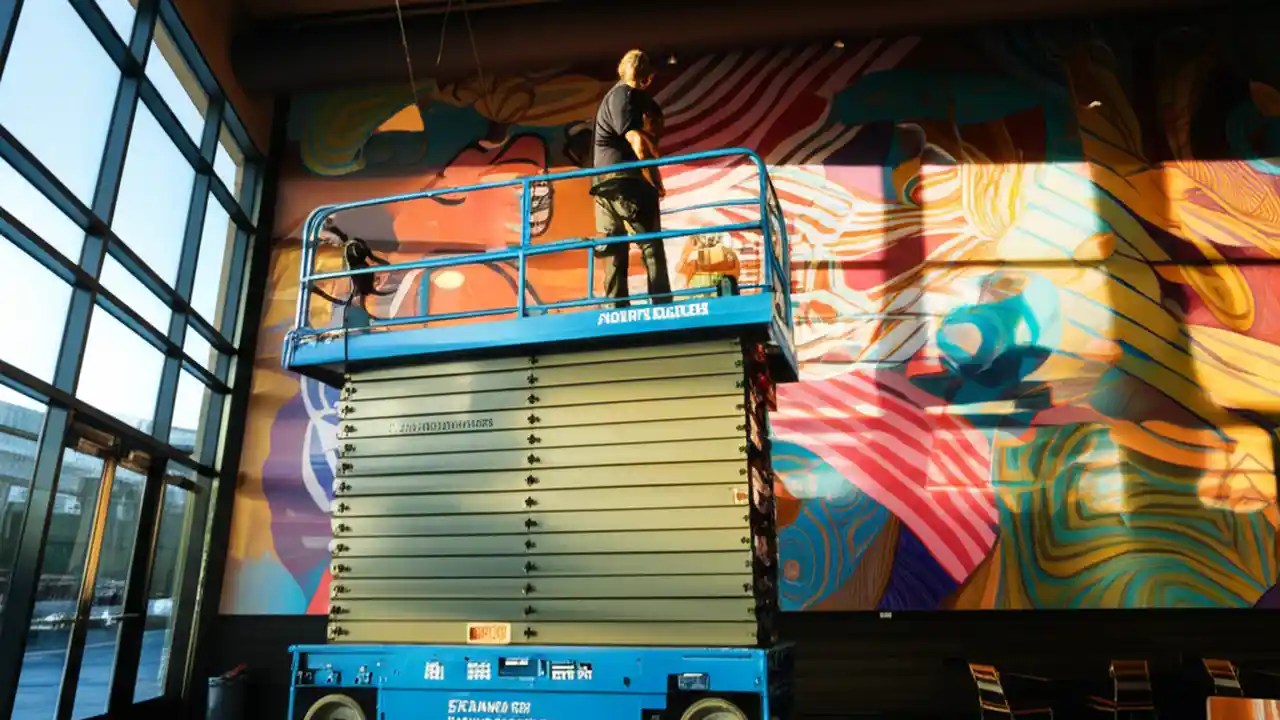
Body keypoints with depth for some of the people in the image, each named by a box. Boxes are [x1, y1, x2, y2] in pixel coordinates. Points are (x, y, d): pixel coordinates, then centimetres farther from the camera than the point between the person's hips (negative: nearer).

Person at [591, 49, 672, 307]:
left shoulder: (614, 95, 25)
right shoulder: (625, 95, -4)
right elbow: (636, 140, -14)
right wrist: (656, 181, -10)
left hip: (604, 183, 9)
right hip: (625, 179, -9)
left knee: (615, 251, 6)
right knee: (651, 246, -10)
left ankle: (615, 310, 5)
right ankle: (662, 306, -14)